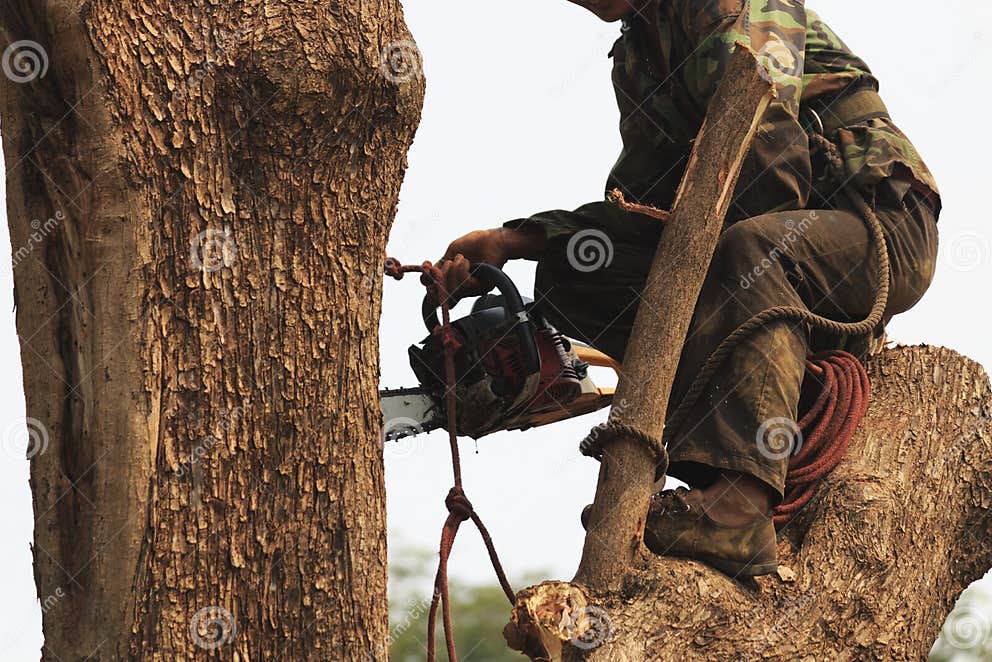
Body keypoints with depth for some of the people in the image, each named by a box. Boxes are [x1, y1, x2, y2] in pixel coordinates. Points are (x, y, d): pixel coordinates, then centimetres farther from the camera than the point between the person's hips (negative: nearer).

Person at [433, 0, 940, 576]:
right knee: (569, 275, -7)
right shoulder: (636, 56, 14)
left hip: (883, 229, -8)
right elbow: (640, 201, 7)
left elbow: (768, 145, -25)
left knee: (748, 247, -39)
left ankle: (736, 508, -51)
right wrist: (511, 242, -2)